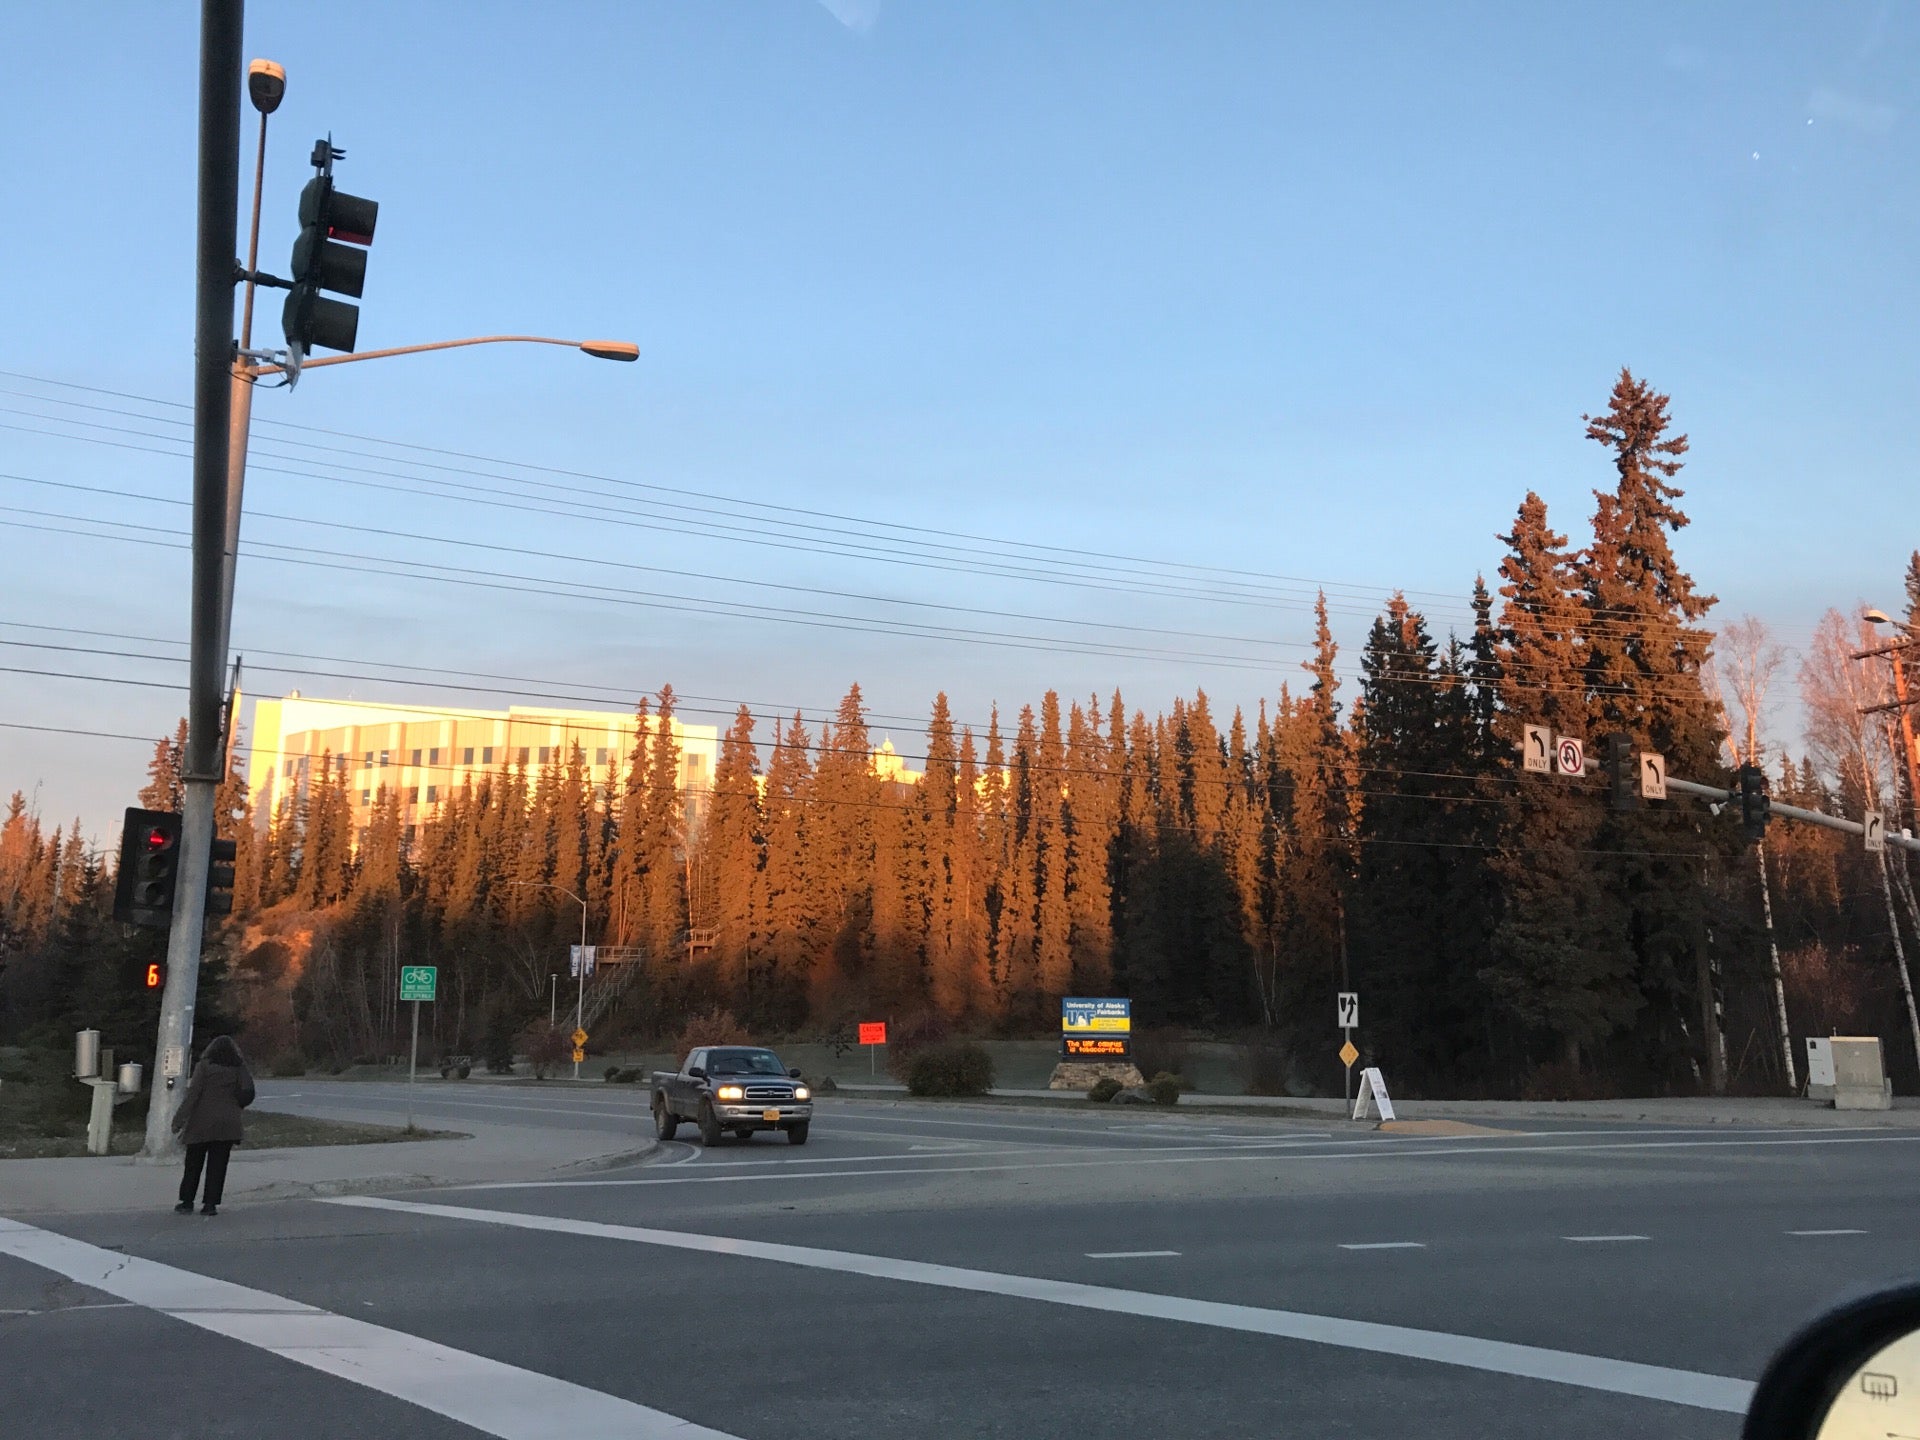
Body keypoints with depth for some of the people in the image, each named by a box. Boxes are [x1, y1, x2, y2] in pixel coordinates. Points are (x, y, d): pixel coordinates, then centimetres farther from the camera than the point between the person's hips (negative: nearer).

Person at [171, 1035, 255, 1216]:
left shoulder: (204, 1066, -2)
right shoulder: (239, 1069, 3)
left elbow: (193, 1094, -9)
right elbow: (247, 1095, -3)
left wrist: (180, 1119, -9)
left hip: (202, 1123, -1)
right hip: (227, 1124, 1)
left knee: (194, 1164, 10)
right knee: (218, 1165, 5)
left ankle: (187, 1202, 14)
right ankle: (210, 1204, 2)